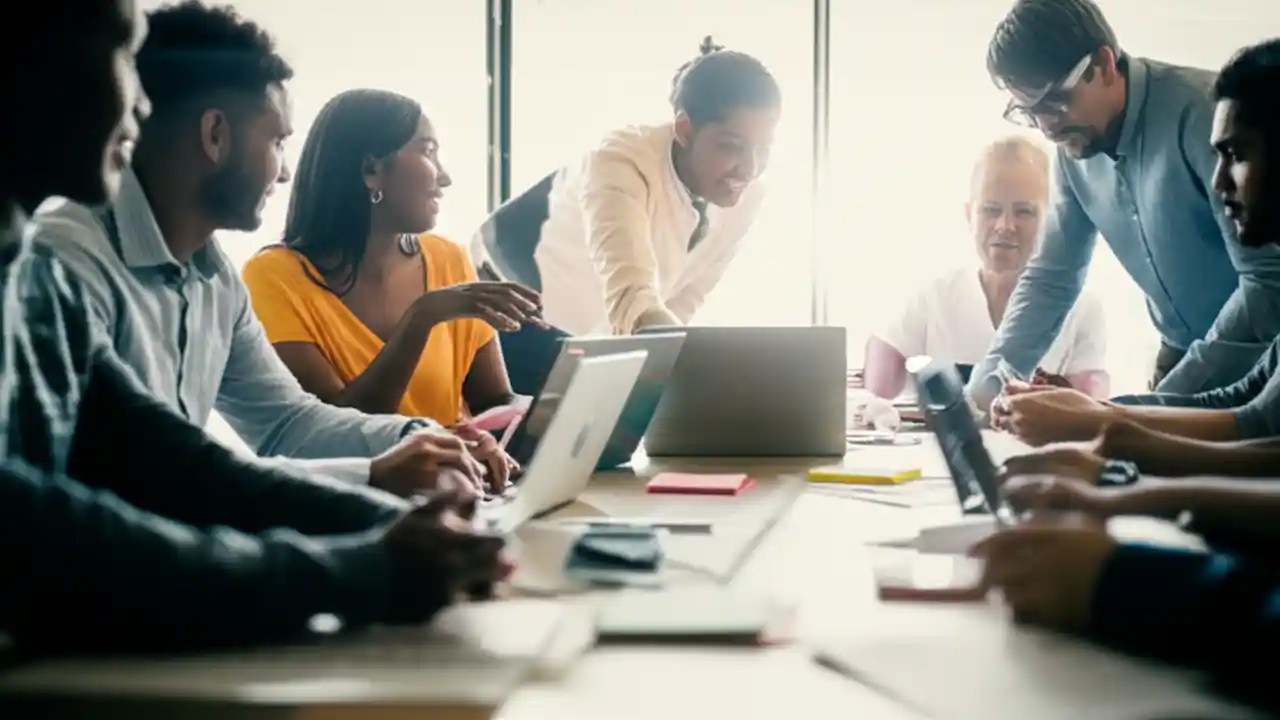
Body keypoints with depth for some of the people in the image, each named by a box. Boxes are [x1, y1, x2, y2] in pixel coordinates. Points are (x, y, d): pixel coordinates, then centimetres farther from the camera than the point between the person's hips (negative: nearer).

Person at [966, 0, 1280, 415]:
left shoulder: (1201, 112, -23)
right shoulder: (1075, 147, 0)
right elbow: (1051, 276, 9)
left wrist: (1162, 405, -29)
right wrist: (983, 389, -3)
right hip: (1184, 356, 6)